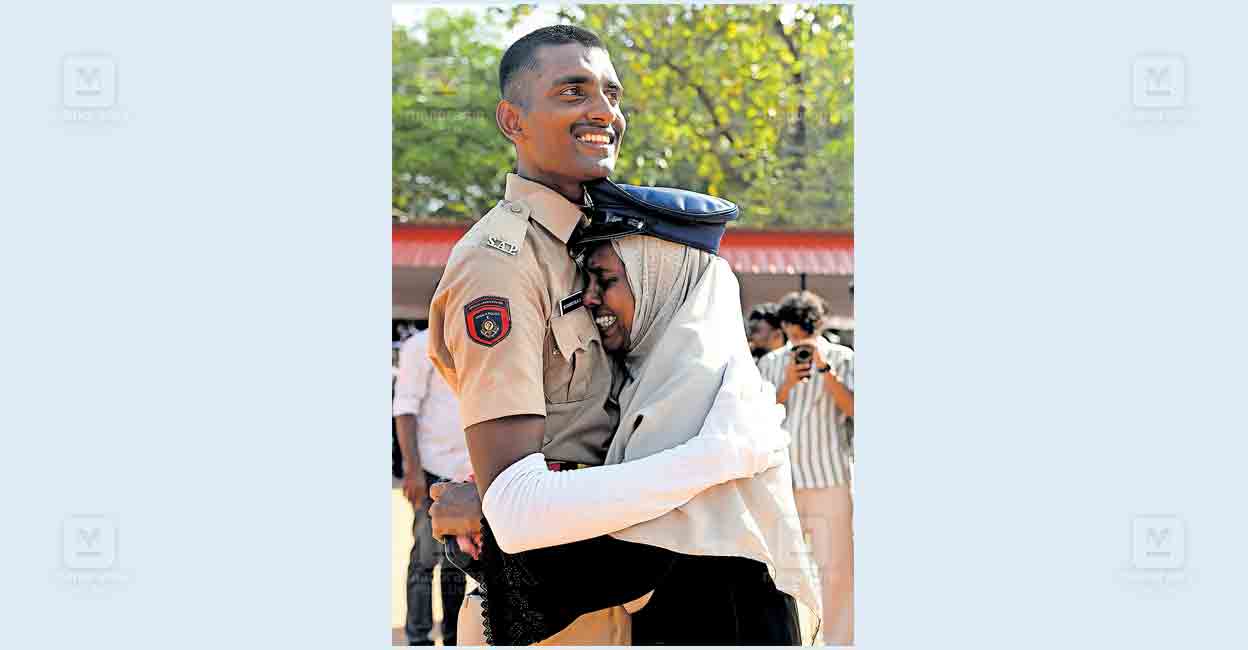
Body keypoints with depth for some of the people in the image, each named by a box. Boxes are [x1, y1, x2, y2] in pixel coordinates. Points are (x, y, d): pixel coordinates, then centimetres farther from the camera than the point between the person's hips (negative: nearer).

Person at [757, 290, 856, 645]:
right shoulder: (770, 363, 13)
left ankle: (839, 642, 2)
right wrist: (787, 384, -7)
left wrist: (824, 368, -14)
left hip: (829, 480, -3)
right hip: (781, 479, 3)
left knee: (836, 568, -5)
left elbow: (853, 409, -6)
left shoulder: (842, 358, 6)